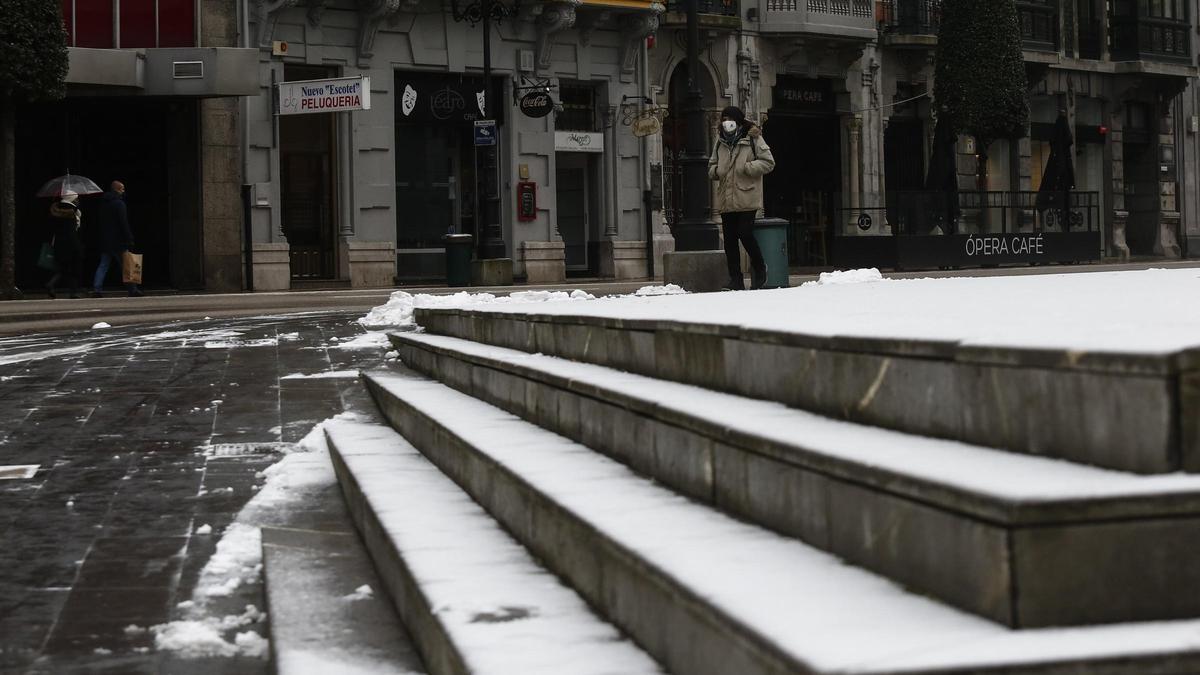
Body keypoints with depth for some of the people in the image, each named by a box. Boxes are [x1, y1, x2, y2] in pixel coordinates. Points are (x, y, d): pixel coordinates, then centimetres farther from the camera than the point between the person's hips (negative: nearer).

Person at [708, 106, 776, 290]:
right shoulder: (720, 141, 14)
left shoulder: (753, 139, -2)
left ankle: (759, 268, 13)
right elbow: (712, 164, 25)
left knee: (745, 234, -12)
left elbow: (768, 163, -4)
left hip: (747, 197, -5)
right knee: (729, 240, 3)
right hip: (725, 199, 5)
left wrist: (747, 167, -16)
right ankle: (736, 280, 8)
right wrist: (715, 171, 1)